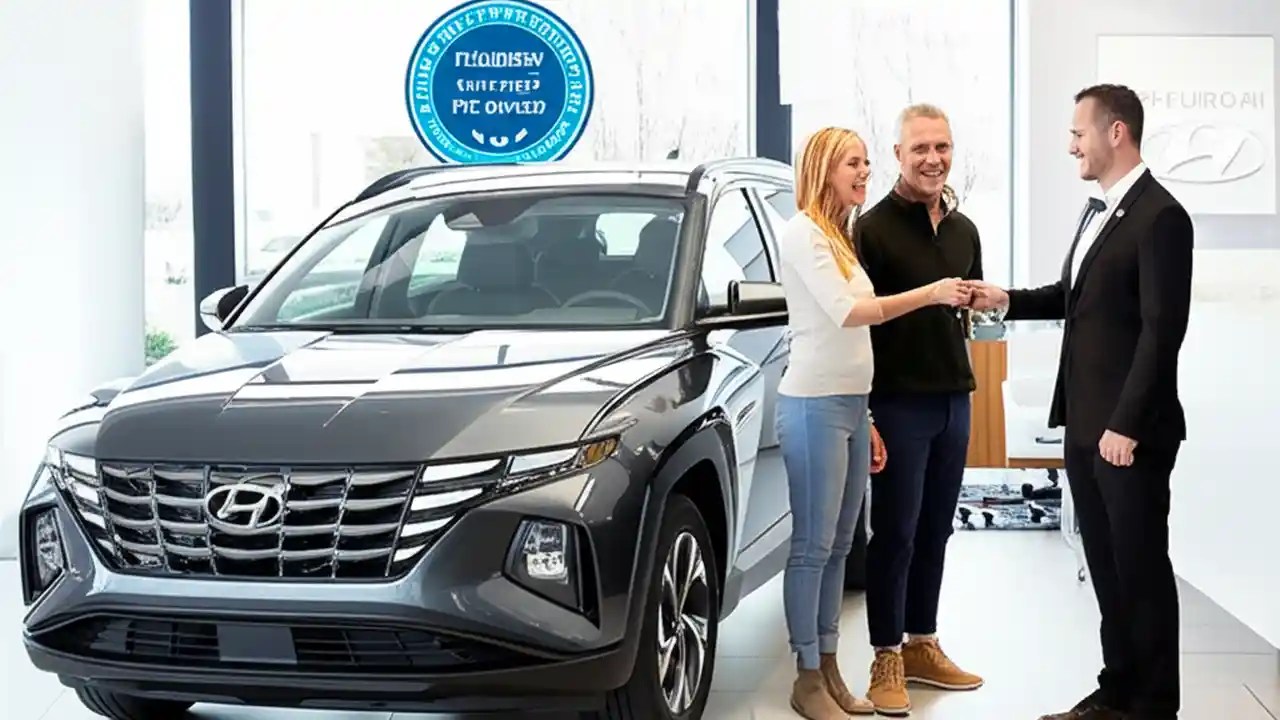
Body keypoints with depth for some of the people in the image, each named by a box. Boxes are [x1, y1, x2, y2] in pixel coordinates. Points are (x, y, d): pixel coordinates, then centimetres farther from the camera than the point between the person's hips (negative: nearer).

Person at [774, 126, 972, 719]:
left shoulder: (842, 237, 17)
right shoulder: (801, 232, -9)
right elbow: (846, 312, -20)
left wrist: (866, 419, 16)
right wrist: (929, 294, -22)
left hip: (850, 406, 9)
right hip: (815, 405, -9)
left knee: (838, 545, 11)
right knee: (812, 546, -3)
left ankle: (829, 670, 18)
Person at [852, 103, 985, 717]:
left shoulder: (964, 229, 13)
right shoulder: (874, 227, -8)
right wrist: (863, 413, -16)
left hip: (954, 398, 6)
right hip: (899, 401, -6)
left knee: (934, 532, 11)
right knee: (895, 533, -1)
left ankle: (922, 646, 22)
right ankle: (887, 661, 7)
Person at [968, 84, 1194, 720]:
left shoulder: (1160, 216, -15)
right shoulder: (1098, 211, 13)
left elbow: (1162, 329, -19)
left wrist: (1126, 425, -20)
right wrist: (1008, 302, 10)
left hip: (1128, 431, -8)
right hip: (1084, 425, 9)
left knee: (1141, 567, 2)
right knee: (1105, 565, 15)